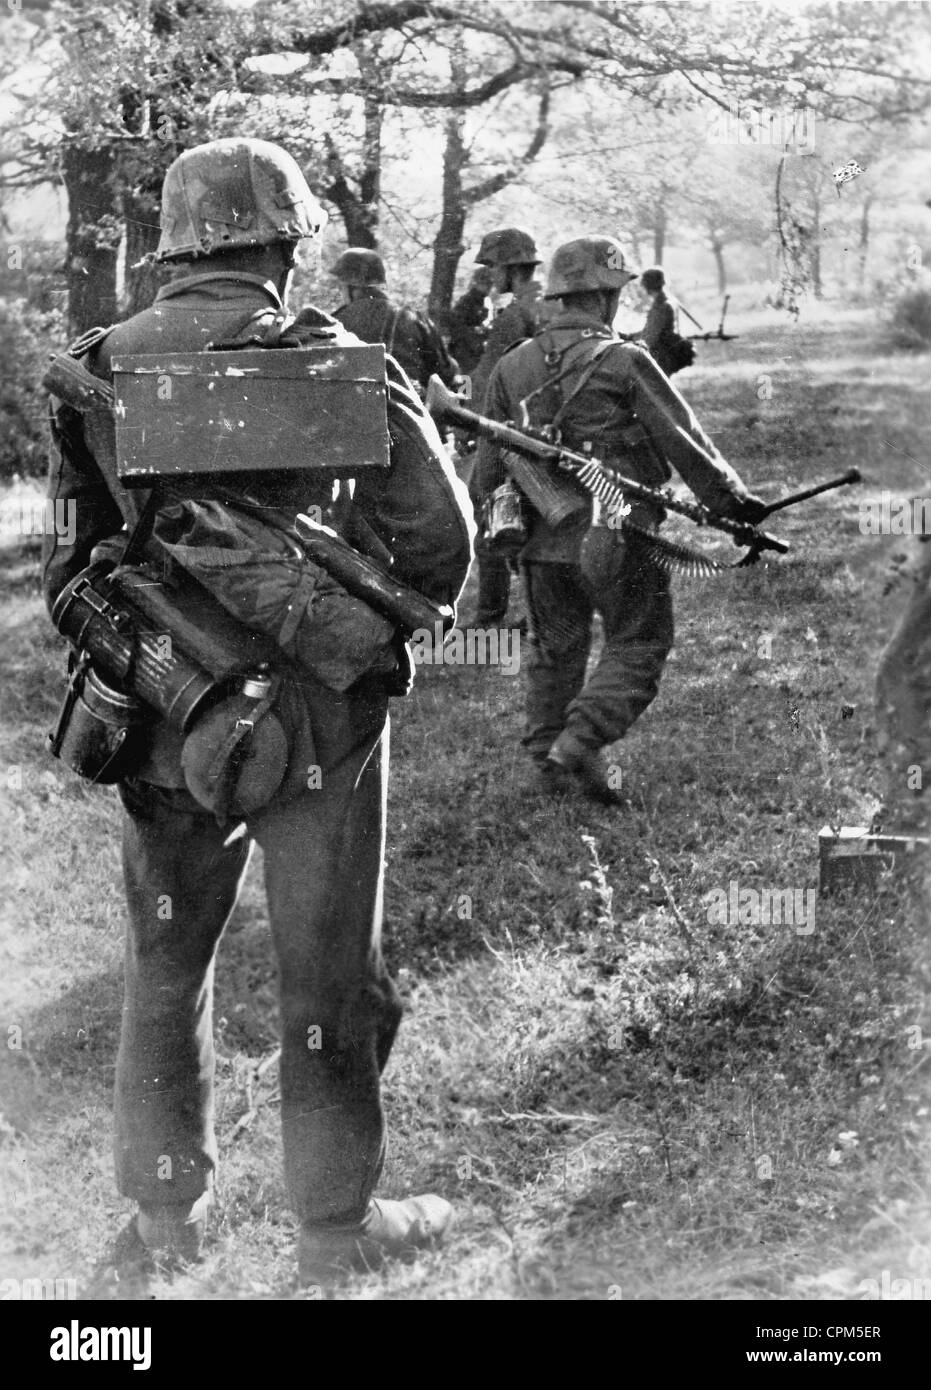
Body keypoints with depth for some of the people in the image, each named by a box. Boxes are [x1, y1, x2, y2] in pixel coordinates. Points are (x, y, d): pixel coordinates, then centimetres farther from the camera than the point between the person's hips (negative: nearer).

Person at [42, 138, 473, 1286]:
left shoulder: (98, 371, 0)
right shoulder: (332, 364, -10)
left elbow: (67, 561, 4)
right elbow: (437, 538, -11)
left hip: (159, 715, 3)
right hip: (313, 715, -3)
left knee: (165, 964, 18)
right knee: (328, 976, 9)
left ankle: (166, 1210, 28)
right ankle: (336, 1224, 19)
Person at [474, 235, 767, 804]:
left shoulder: (512, 366, 6)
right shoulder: (623, 361, -10)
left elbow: (490, 463, 13)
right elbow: (684, 439, -8)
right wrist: (732, 498, 0)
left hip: (542, 537, 6)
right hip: (617, 536, -6)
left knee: (555, 649, 18)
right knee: (639, 644, 6)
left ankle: (548, 762, 22)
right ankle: (580, 743, -8)